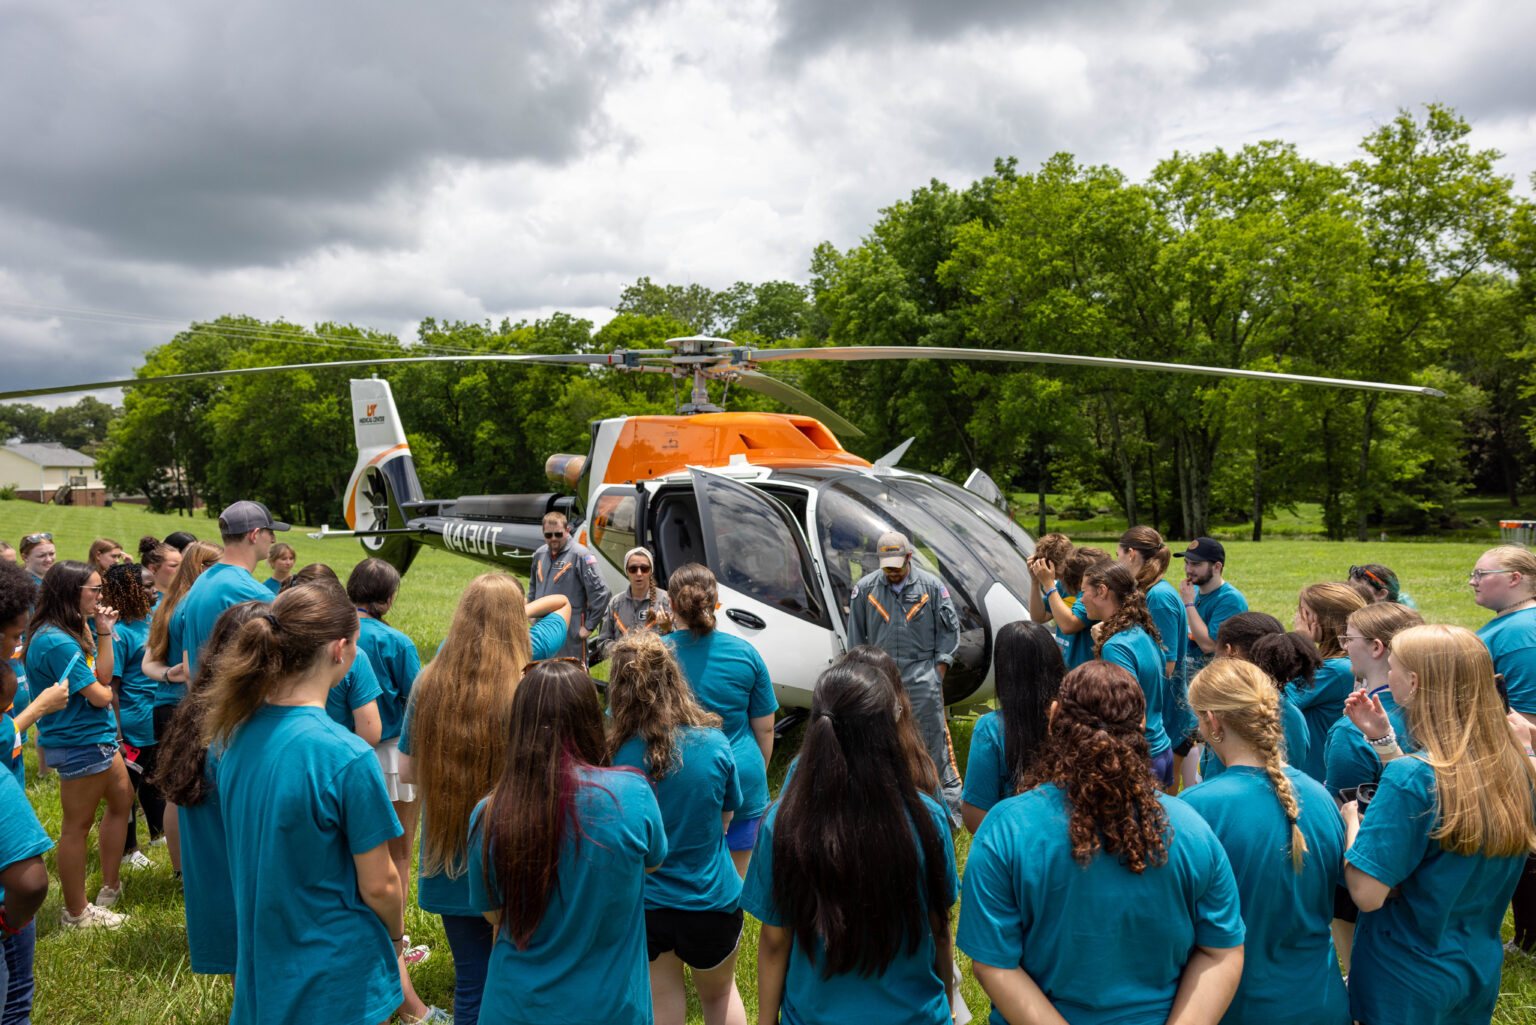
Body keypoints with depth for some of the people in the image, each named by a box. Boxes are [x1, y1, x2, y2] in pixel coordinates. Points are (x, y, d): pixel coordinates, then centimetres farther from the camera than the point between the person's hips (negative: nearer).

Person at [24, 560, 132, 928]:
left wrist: (102, 633, -1)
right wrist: (106, 690, -3)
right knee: (77, 826, 1)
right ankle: (76, 913, 15)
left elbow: (104, 675, 5)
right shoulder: (56, 641, -24)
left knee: (122, 799, 23)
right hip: (79, 742, -11)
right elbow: (98, 695, -23)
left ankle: (110, 887, 35)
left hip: (97, 736, 11)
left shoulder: (73, 631, 6)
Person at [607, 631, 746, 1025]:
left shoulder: (611, 754, -23)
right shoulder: (713, 744, -19)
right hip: (711, 901, 1)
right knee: (719, 992, 28)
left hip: (639, 906, 0)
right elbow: (725, 816, -3)